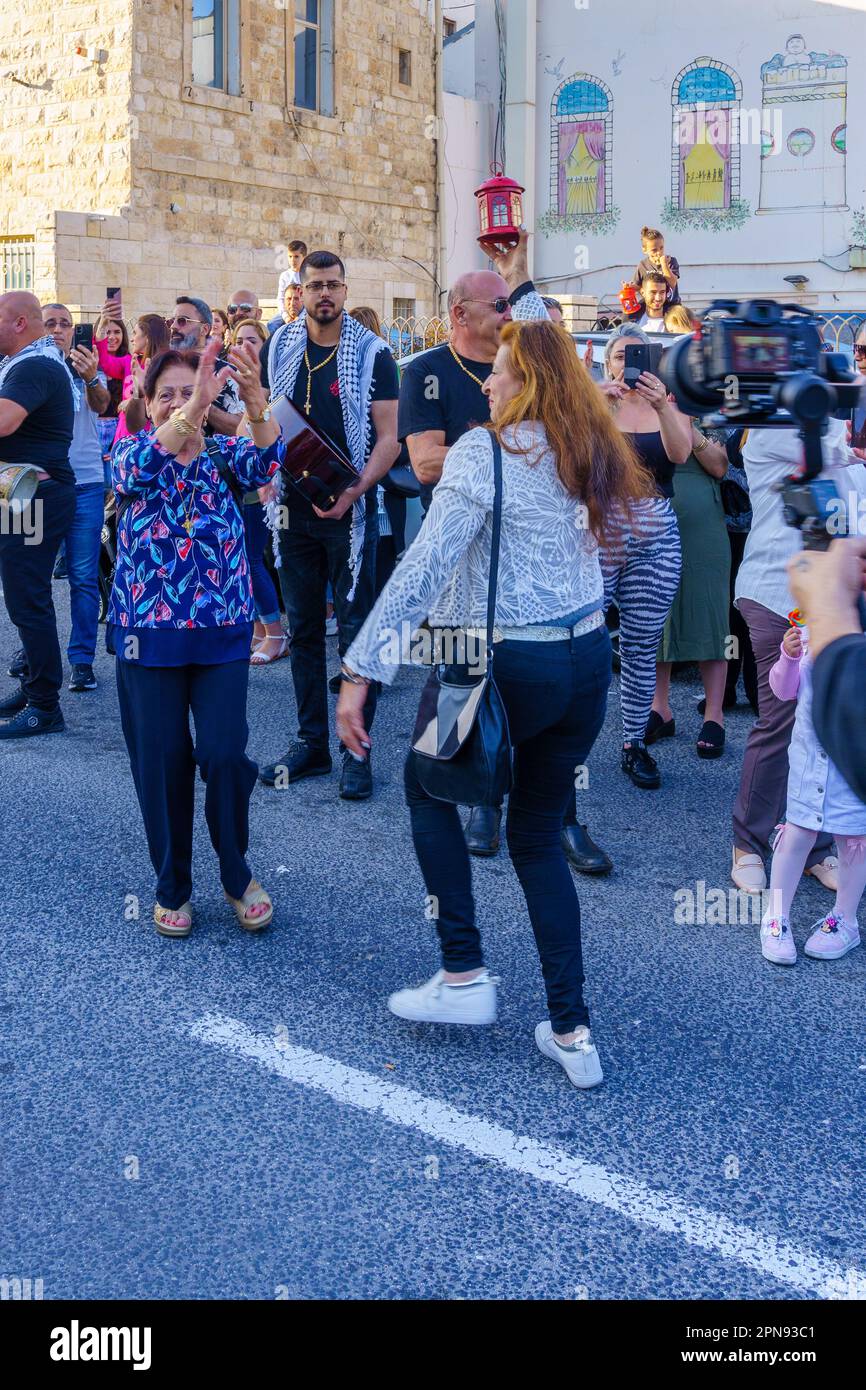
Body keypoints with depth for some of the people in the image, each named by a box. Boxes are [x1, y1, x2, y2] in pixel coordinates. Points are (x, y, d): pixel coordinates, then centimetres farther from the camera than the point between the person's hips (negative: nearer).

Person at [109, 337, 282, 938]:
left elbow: (265, 460, -22)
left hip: (223, 633, 0)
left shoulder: (223, 455, 2)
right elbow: (137, 470, -26)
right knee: (162, 763, 6)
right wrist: (192, 408, -42)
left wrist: (255, 402, -43)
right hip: (148, 634, 0)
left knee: (225, 754, -6)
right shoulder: (132, 449, -1)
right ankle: (172, 887, 24)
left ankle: (237, 875, 18)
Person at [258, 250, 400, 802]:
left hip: (350, 511, -4)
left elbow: (388, 438, -8)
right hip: (294, 509, 4)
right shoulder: (279, 348, 7)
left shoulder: (372, 353, -4)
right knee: (303, 627, 10)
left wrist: (354, 490, -22)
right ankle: (311, 742, 19)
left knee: (355, 627, 0)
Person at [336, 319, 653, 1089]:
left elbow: (425, 564, -20)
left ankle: (464, 973, 17)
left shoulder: (484, 450, -13)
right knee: (538, 835, 18)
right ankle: (571, 1029, 17)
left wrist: (362, 669, -19)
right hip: (589, 659, 7)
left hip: (507, 666, -6)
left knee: (429, 788, 21)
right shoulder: (592, 454, 8)